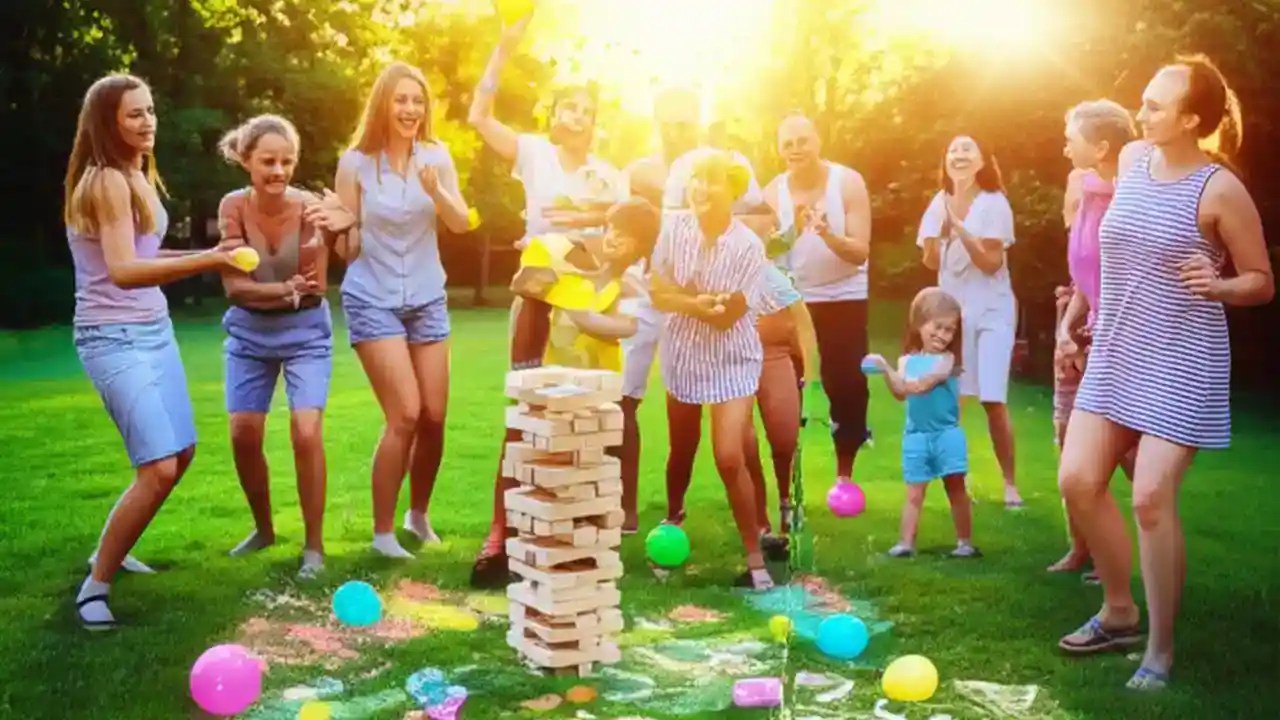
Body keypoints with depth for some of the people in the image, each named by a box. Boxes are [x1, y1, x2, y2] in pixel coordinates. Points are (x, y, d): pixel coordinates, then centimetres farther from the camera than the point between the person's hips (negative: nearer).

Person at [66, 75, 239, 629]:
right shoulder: (106, 181, -17)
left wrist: (203, 256, 17)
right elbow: (122, 270, -30)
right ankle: (95, 585, -2)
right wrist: (206, 261, -40)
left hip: (154, 328, 10)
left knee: (180, 453, 16)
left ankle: (110, 550, 33)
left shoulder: (137, 176, 12)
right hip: (113, 338, -10)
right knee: (159, 467, -17)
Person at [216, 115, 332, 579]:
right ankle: (263, 529, 27)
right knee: (244, 434, 2)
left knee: (306, 431, -14)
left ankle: (314, 545, -1)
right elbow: (234, 286, -15)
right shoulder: (234, 206, -14)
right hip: (249, 334, 2)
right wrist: (286, 289, -26)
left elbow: (314, 290, -15)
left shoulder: (309, 208, -18)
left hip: (305, 333, -2)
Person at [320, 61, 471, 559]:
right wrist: (342, 228, -25)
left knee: (434, 416, 5)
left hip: (427, 299, 4)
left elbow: (461, 224, -5)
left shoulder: (437, 156, -1)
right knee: (405, 415, -12)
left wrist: (436, 192, -22)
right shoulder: (356, 162, -8)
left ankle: (419, 514, 27)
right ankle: (383, 531, 2)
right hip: (373, 299, -4)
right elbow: (349, 249, -3)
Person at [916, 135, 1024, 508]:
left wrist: (960, 229, -23)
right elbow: (931, 262, 1)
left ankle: (1009, 483, 3)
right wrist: (941, 231, -17)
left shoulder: (994, 203, -8)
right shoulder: (940, 203, 4)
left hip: (992, 311, -3)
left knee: (993, 400, -8)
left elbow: (991, 262, -14)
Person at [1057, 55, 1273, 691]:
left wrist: (1216, 285, -26)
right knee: (1078, 480, 2)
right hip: (1114, 354, 7)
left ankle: (1161, 649, 6)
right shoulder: (1131, 161, 5)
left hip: (1180, 363, -6)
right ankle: (1119, 612, 23)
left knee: (1152, 497, -11)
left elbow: (1263, 281, -5)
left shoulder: (1220, 190, -12)